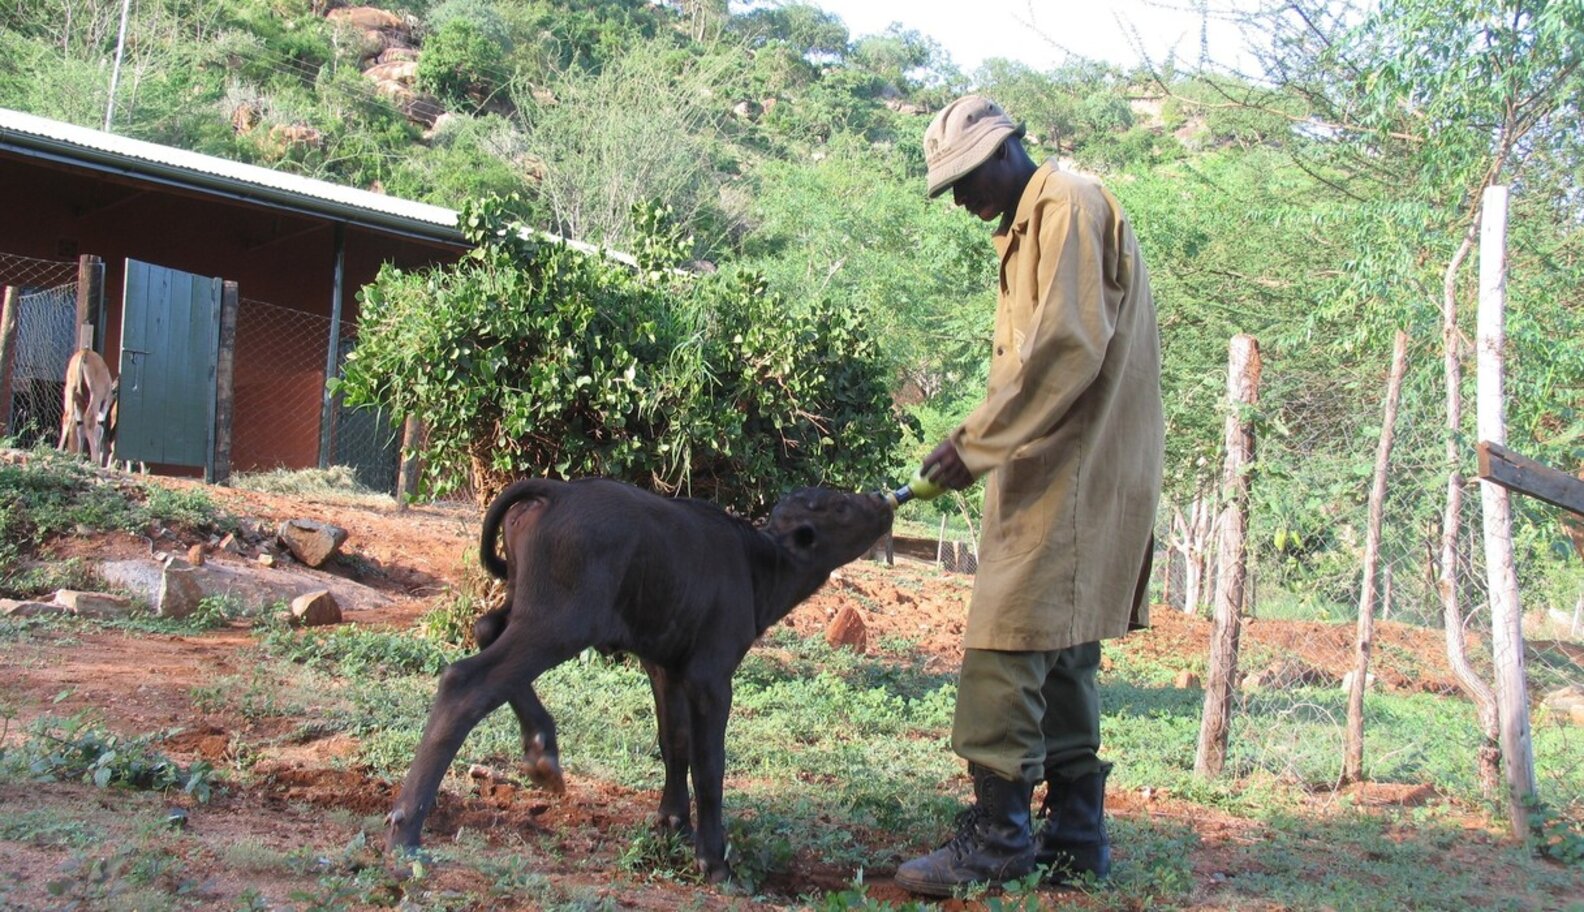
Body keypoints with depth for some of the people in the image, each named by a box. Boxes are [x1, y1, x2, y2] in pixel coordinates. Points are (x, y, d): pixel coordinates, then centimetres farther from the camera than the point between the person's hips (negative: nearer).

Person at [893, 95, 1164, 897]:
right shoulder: (1029, 227, 22)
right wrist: (982, 443, 9)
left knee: (1008, 645, -11)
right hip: (1053, 472, 10)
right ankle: (1075, 837, 17)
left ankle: (996, 837, -8)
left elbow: (1068, 348, -19)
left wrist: (979, 442, -16)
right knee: (1060, 656, 11)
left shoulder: (1068, 206, -8)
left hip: (1073, 471, -10)